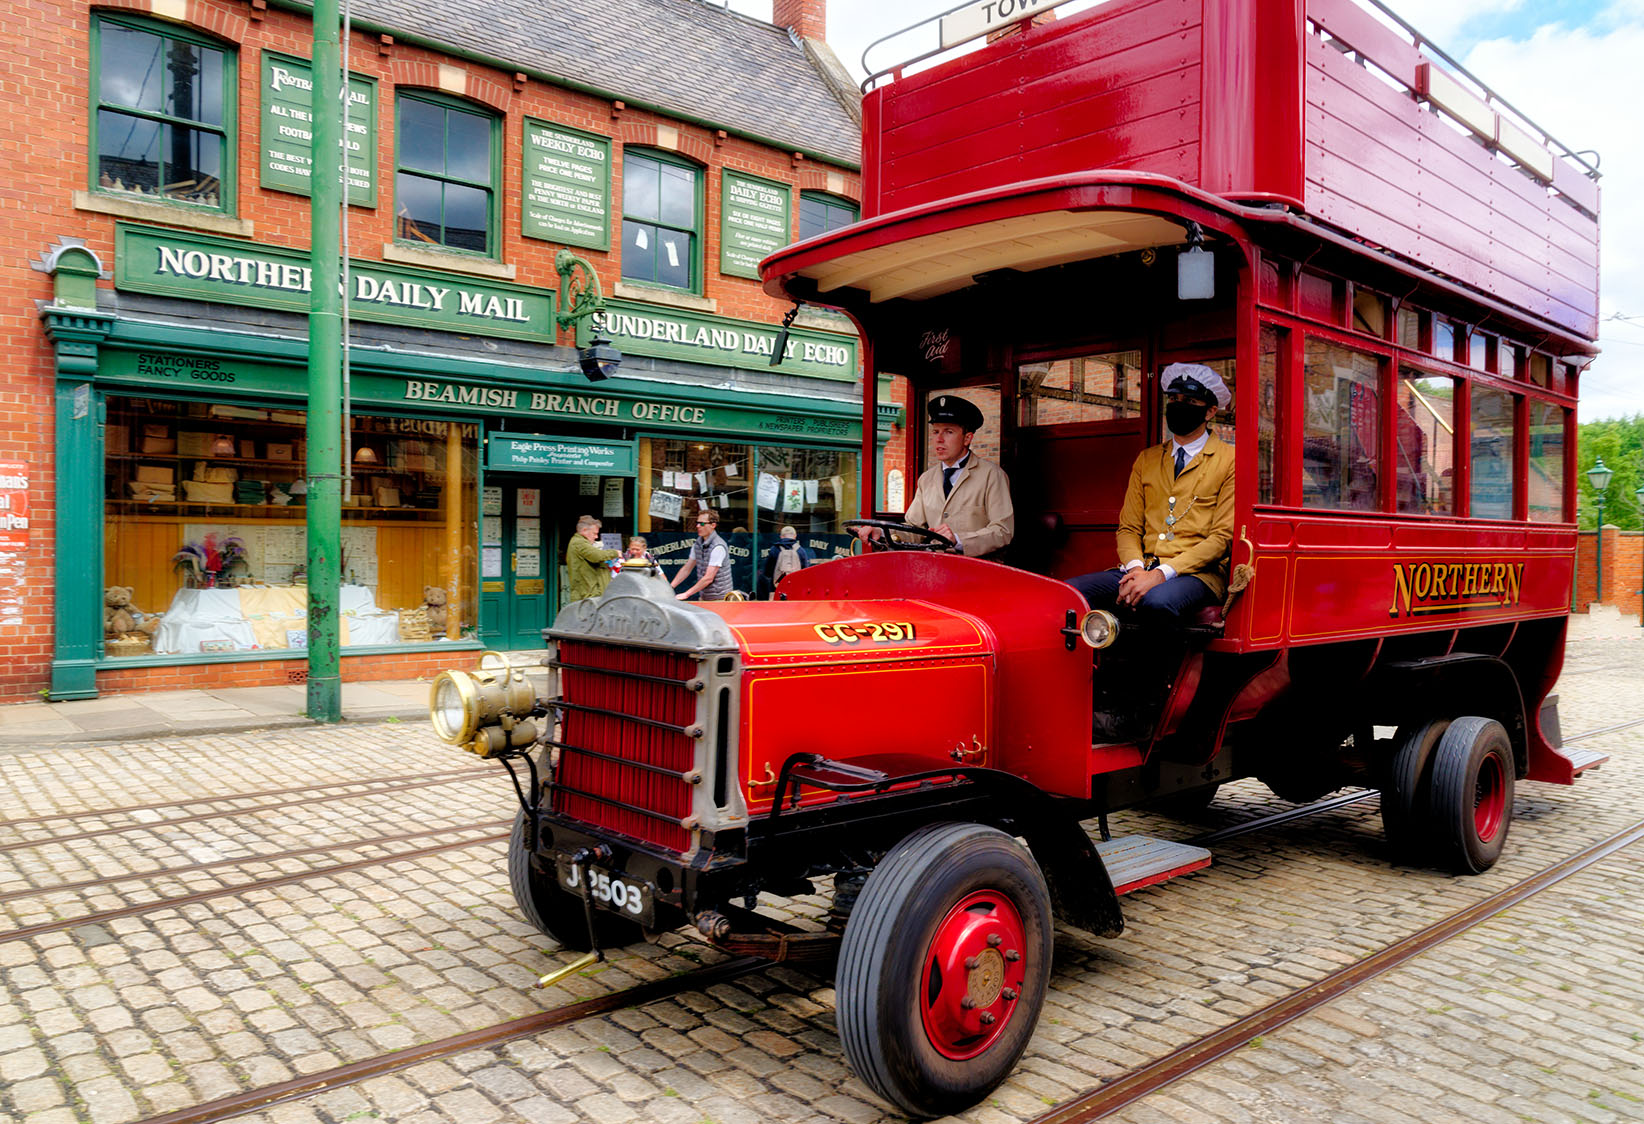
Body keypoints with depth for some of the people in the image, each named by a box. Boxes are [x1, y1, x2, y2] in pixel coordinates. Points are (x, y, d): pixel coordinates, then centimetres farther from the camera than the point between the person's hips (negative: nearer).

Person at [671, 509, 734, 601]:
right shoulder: (697, 544, 9)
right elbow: (686, 569, 15)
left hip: (719, 599, -7)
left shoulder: (718, 547, -17)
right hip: (704, 598, 7)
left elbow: (708, 578, -20)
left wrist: (686, 594, -20)